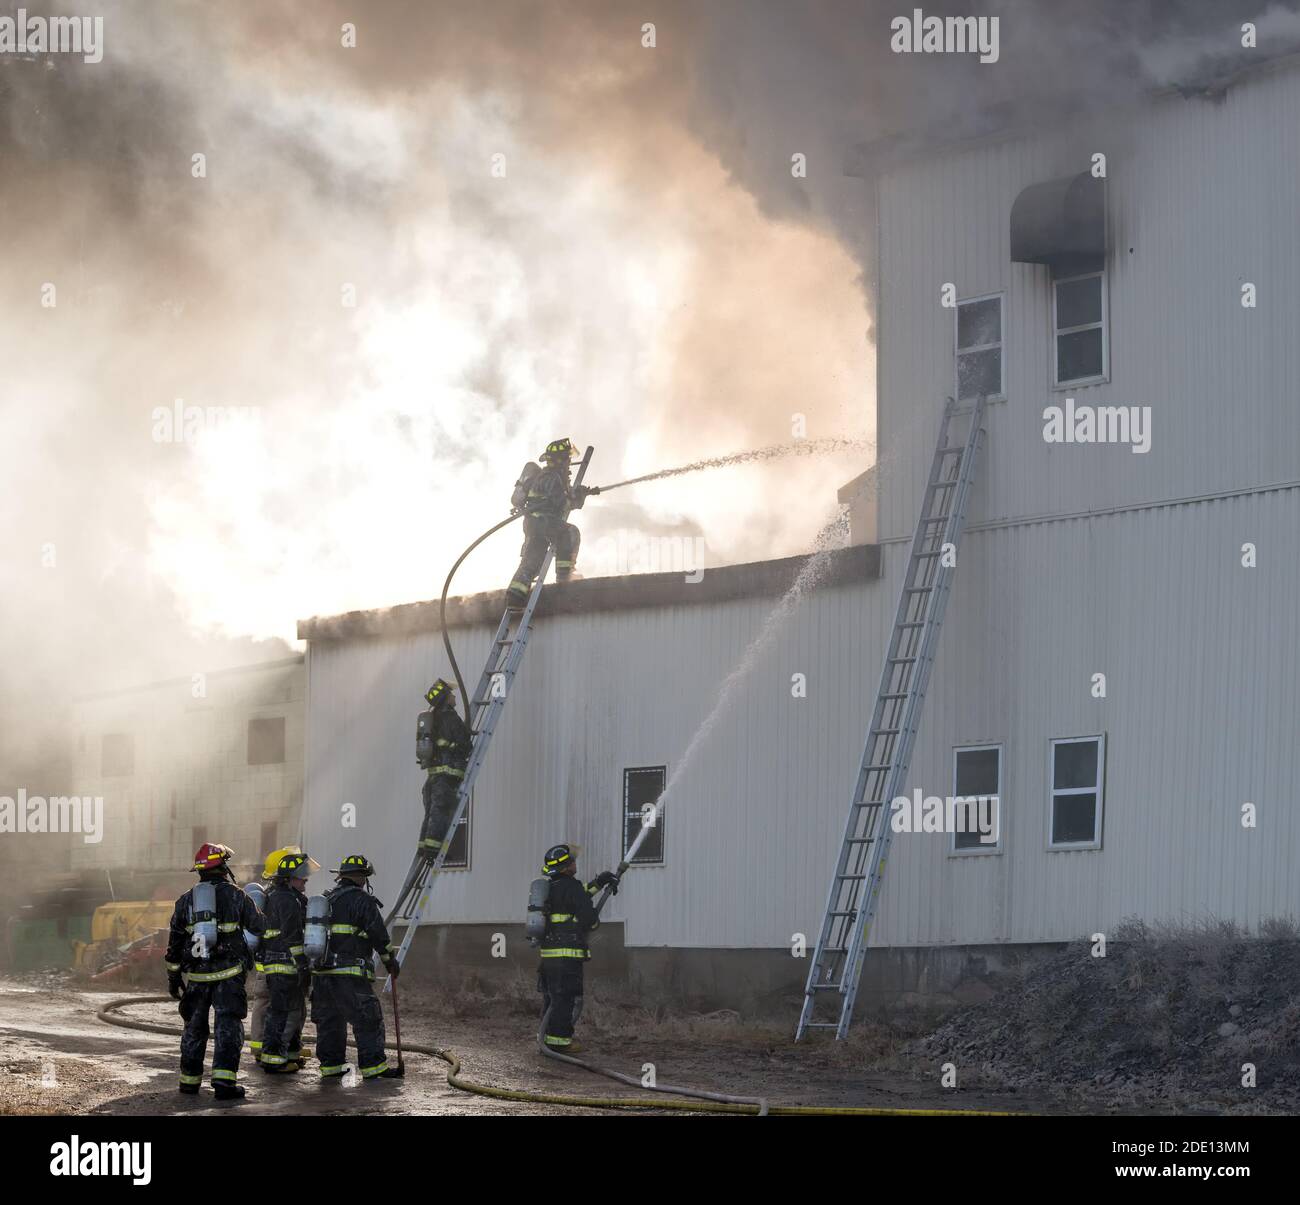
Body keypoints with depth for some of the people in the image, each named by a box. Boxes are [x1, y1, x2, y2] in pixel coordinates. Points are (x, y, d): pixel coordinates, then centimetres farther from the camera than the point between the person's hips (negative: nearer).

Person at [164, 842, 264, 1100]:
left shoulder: (185, 900, 7)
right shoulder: (235, 895, -4)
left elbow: (174, 943, 9)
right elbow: (259, 927, 5)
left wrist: (173, 977, 17)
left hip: (196, 975, 4)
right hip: (228, 974, -3)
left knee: (194, 1027, 16)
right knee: (228, 1026, -3)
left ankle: (189, 1081, 21)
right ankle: (223, 1081, -15)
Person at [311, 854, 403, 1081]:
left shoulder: (325, 899, 18)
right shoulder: (362, 900, -6)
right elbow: (379, 934, -7)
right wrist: (391, 961, 4)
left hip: (321, 971, 8)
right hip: (350, 972, -8)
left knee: (329, 1019, 14)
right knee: (367, 1019, -4)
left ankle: (330, 1064, 15)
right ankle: (373, 1065, -6)